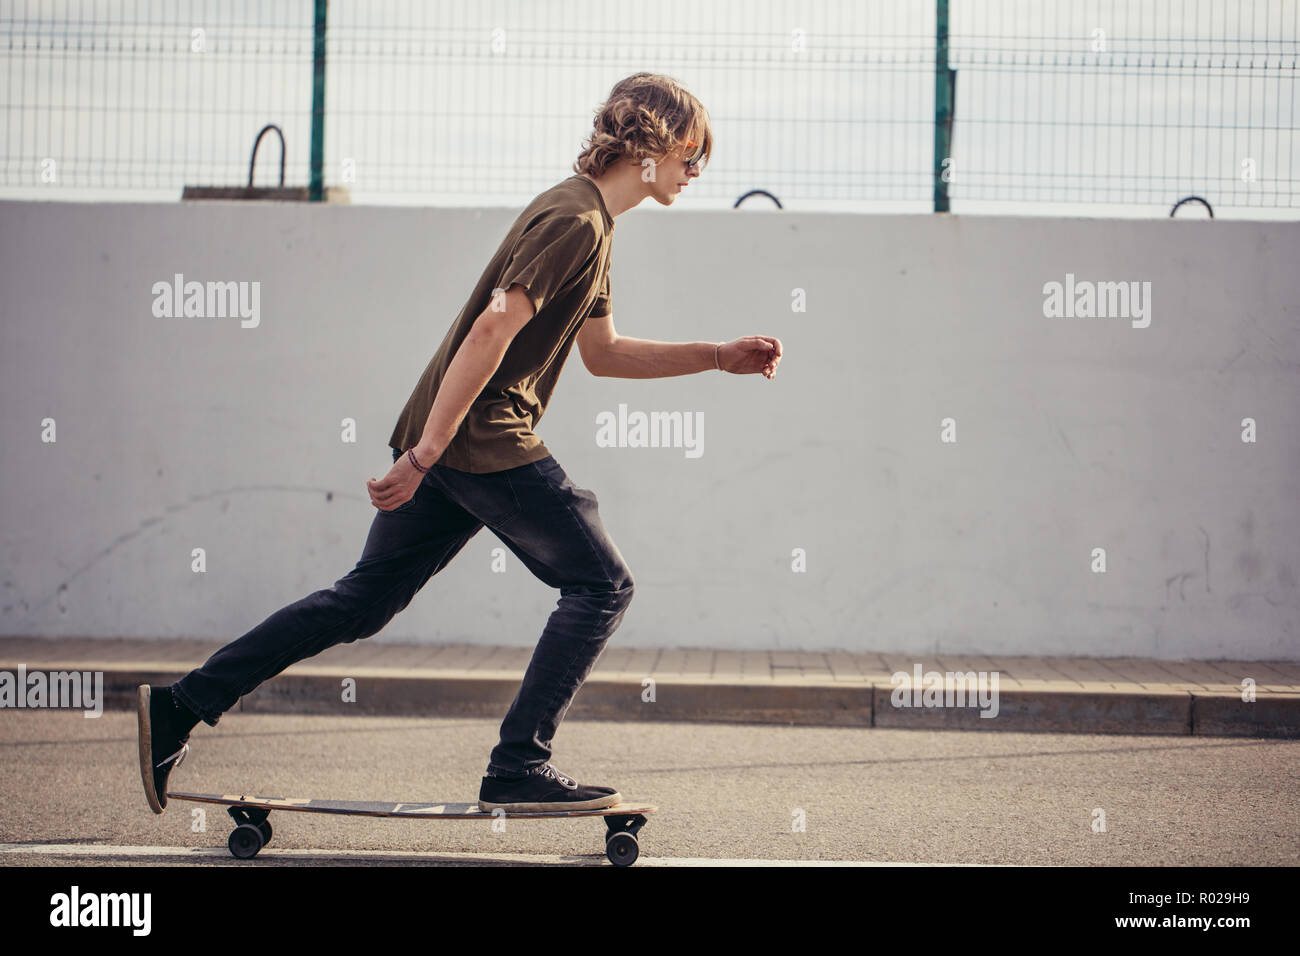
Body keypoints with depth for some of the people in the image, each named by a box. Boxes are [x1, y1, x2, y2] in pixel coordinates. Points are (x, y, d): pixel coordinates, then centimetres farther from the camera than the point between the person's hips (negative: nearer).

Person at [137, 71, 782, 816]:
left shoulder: (590, 222, 20)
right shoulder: (575, 222, -13)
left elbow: (602, 352, 28)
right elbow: (492, 330, -22)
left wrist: (721, 357, 23)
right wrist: (427, 452, -25)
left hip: (445, 439, 10)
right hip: (486, 440, -10)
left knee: (367, 599, 12)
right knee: (601, 584, -3)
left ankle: (181, 706, 12)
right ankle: (519, 769, -3)